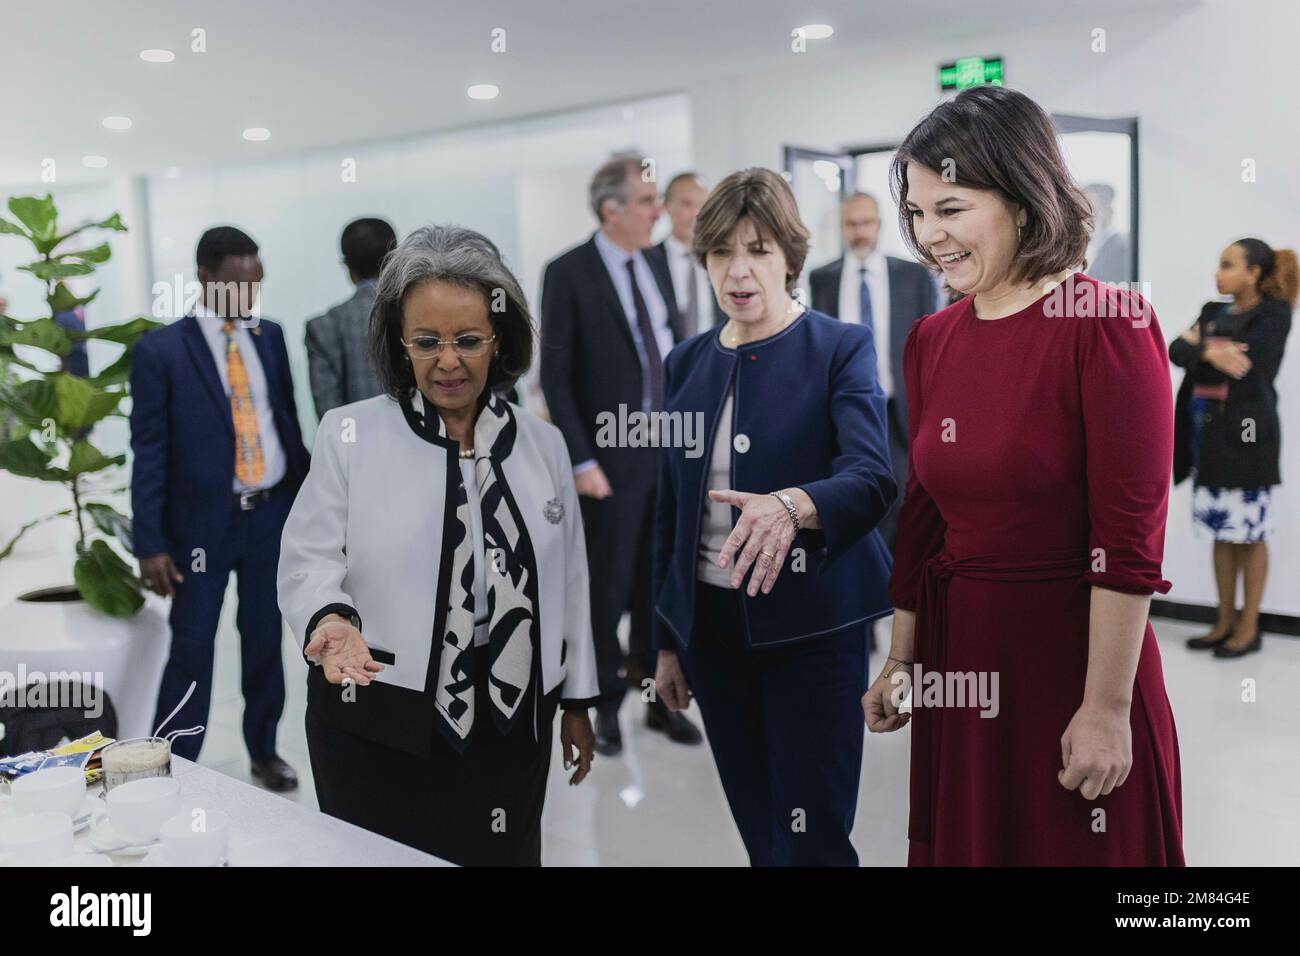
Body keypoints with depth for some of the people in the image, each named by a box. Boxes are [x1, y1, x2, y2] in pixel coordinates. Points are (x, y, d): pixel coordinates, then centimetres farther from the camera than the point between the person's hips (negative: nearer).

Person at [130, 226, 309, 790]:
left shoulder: (270, 336, 5)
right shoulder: (161, 351, -8)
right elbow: (148, 452, -8)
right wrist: (150, 543, -11)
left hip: (272, 515, 4)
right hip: (202, 522, -4)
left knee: (265, 642, 14)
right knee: (191, 650, 2)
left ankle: (264, 753, 31)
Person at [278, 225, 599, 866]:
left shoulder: (542, 445, 7)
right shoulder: (347, 434, -3)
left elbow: (567, 579, 11)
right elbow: (309, 561, -4)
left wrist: (577, 702, 13)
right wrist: (330, 619, -26)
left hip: (511, 726, 3)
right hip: (376, 727, -2)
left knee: (503, 857, 10)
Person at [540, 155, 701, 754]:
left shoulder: (655, 266, 9)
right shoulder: (568, 273, -10)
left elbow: (674, 349, 13)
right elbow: (555, 375, -11)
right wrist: (580, 460, -15)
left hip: (668, 450, 6)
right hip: (610, 457, -5)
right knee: (607, 587, 6)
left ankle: (660, 698, 27)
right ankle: (607, 704, 24)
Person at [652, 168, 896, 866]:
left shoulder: (841, 349, -5)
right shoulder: (687, 363, 9)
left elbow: (872, 479, -21)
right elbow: (670, 511, 12)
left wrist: (793, 506, -42)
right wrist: (665, 641, 12)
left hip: (810, 625, -4)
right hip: (710, 624, 4)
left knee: (811, 839, -2)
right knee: (758, 831, 12)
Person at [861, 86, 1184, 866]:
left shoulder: (1109, 327, -13)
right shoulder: (931, 341, 5)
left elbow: (1129, 543, -16)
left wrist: (1107, 709, -16)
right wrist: (902, 664, 14)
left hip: (1076, 654, -6)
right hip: (958, 658, 6)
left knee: (1078, 848, 10)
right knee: (964, 845, 17)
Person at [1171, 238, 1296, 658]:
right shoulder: (1213, 312, 14)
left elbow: (1243, 365, -18)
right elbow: (1175, 351, 1)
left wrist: (1197, 348, -7)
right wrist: (1209, 353, -16)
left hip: (1246, 432, -6)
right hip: (1209, 431, 7)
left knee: (1249, 533, 0)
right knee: (1221, 531, 10)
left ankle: (1249, 627, 9)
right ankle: (1225, 622, 18)